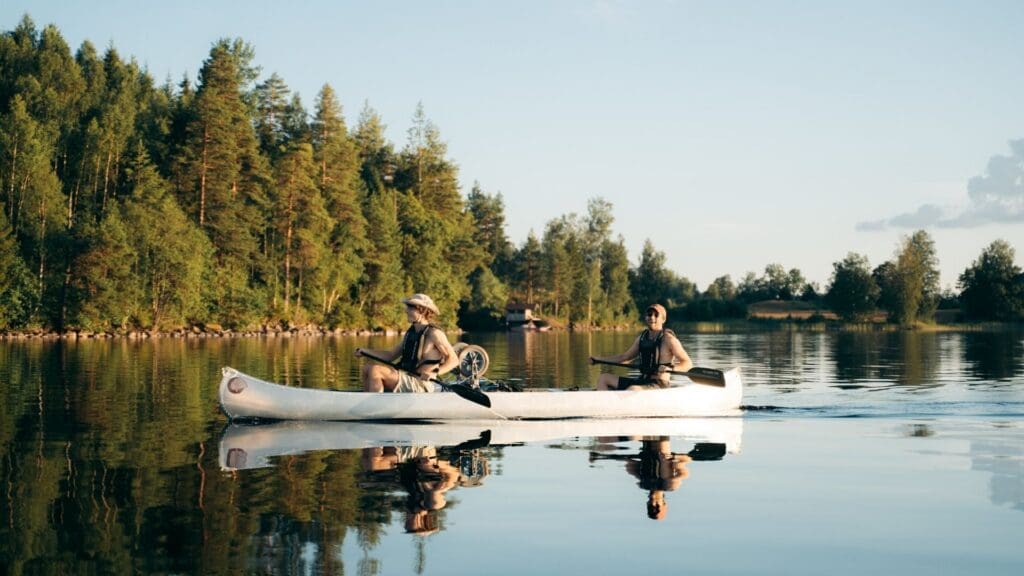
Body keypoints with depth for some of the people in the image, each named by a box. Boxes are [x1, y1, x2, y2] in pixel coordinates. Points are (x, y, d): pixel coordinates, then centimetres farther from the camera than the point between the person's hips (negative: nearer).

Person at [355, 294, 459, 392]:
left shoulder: (433, 333, -11)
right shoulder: (410, 332, 14)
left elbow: (454, 360, -12)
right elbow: (391, 355, 16)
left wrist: (435, 373, -27)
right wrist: (365, 352, 6)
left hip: (421, 384, -9)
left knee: (375, 370, -20)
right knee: (367, 369, 10)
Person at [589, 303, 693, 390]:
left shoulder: (668, 339, -10)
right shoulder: (642, 337, 10)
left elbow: (688, 364, -13)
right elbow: (625, 357, 21)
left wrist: (670, 368, -31)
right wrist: (600, 360, 14)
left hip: (659, 385, -8)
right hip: (641, 382, 8)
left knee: (633, 390, -38)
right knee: (603, 379, 6)